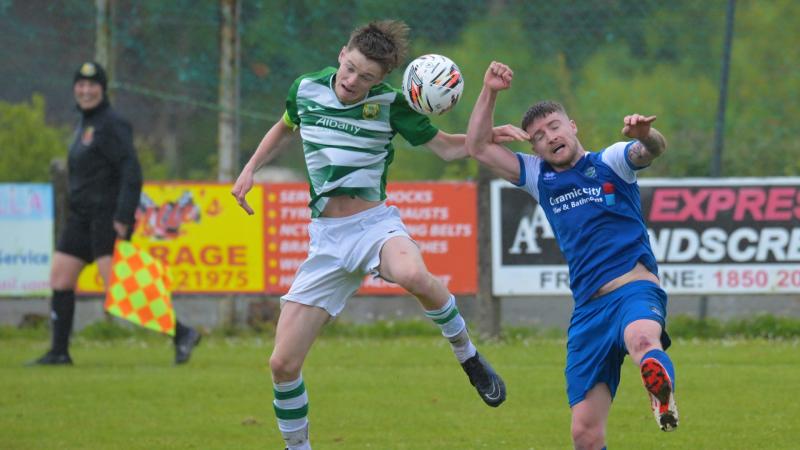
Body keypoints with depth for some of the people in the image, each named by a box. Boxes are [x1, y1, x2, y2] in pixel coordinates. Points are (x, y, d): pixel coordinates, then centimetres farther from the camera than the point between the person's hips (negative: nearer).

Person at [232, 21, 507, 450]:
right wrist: (250, 169, 15)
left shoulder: (389, 104, -6)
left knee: (414, 276, -41)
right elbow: (284, 127, 25)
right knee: (283, 364, -6)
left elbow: (446, 147, 3)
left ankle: (468, 356, -14)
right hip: (326, 237, 3)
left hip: (376, 223, -3)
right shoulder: (306, 89, 3)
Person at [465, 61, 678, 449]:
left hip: (634, 289, -4)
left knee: (642, 338, -43)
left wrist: (645, 136, -38)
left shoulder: (610, 162, 7)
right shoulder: (538, 176, 19)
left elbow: (652, 150, -14)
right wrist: (489, 93, 7)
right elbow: (478, 148, 18)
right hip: (588, 308, 4)